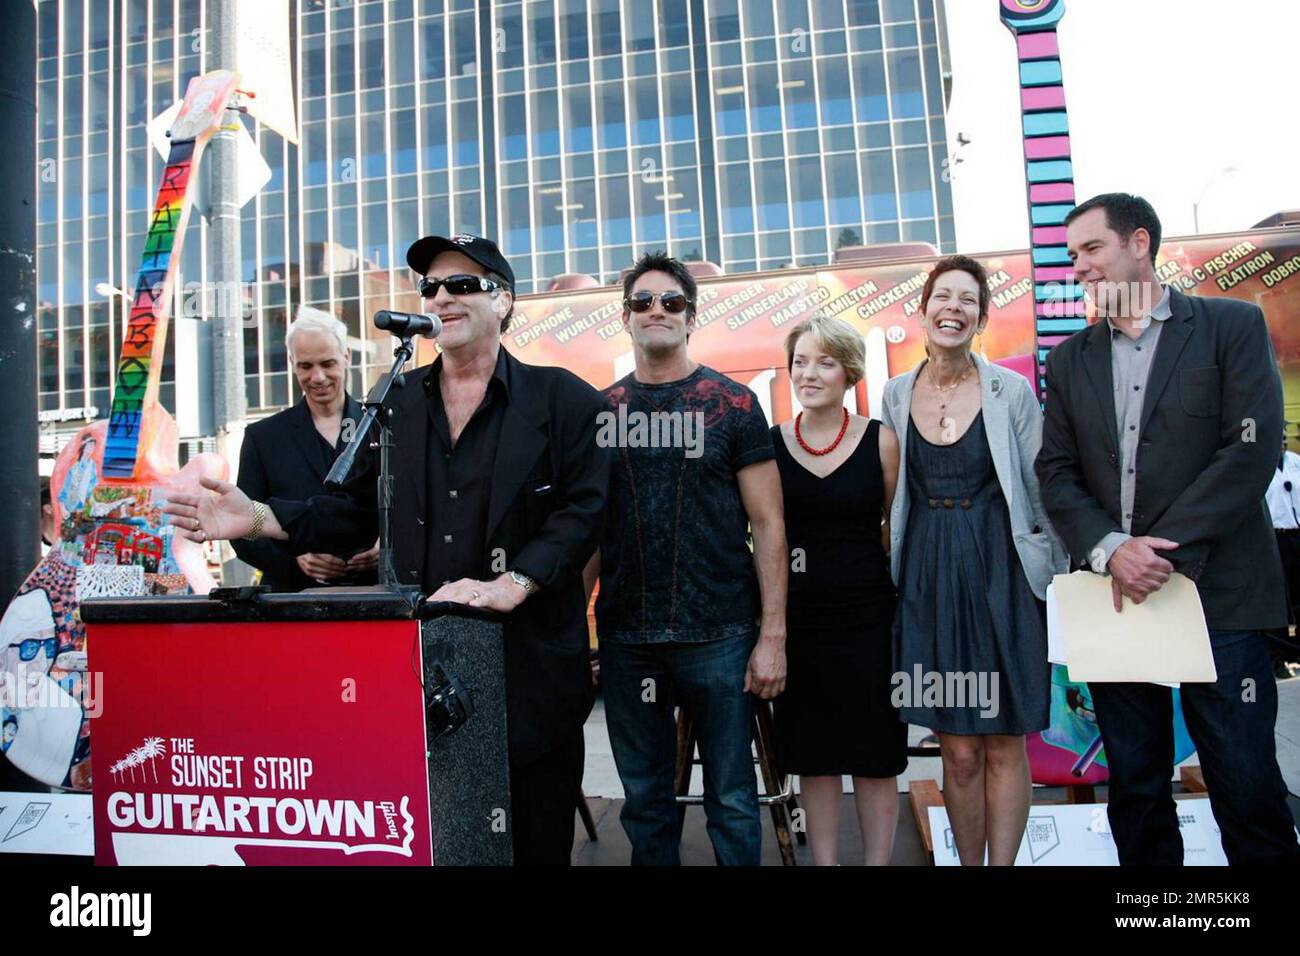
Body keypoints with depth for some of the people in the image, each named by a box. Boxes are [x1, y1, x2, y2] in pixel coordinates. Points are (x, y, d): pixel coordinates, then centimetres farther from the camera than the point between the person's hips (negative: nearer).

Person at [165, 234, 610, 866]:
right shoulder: (396, 404, 14)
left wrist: (513, 584, -20)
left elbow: (581, 511, -8)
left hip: (527, 664, -3)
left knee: (534, 842, 7)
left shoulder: (562, 399, 1)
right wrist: (259, 519, 2)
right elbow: (358, 512, 14)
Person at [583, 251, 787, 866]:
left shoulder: (732, 404, -1)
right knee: (644, 798, 15)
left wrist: (773, 635, -8)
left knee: (731, 797, 9)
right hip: (625, 637, 3)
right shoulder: (600, 411, 7)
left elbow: (767, 522, -3)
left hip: (720, 636, -2)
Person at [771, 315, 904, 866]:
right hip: (798, 619, 1)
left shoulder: (881, 441, -2)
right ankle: (823, 860, 27)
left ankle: (879, 859, 25)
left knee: (875, 756, 8)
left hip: (868, 616, -1)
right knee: (813, 755, 11)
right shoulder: (771, 444, 1)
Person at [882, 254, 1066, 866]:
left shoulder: (1011, 391, -2)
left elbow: (1041, 489, 2)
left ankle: (1002, 862, 22)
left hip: (1001, 574, -1)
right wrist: (897, 568, 10)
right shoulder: (896, 395, 5)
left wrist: (1061, 575, 3)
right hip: (927, 579, 2)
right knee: (959, 751, 7)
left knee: (1003, 746, 6)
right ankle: (969, 862, 25)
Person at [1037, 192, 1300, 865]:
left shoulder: (1234, 325, 3)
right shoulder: (1070, 359, 13)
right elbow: (1056, 474, 6)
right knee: (1135, 787, 11)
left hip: (1217, 592, -3)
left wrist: (1166, 552, -15)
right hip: (1116, 598, 4)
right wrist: (1110, 550, -11)